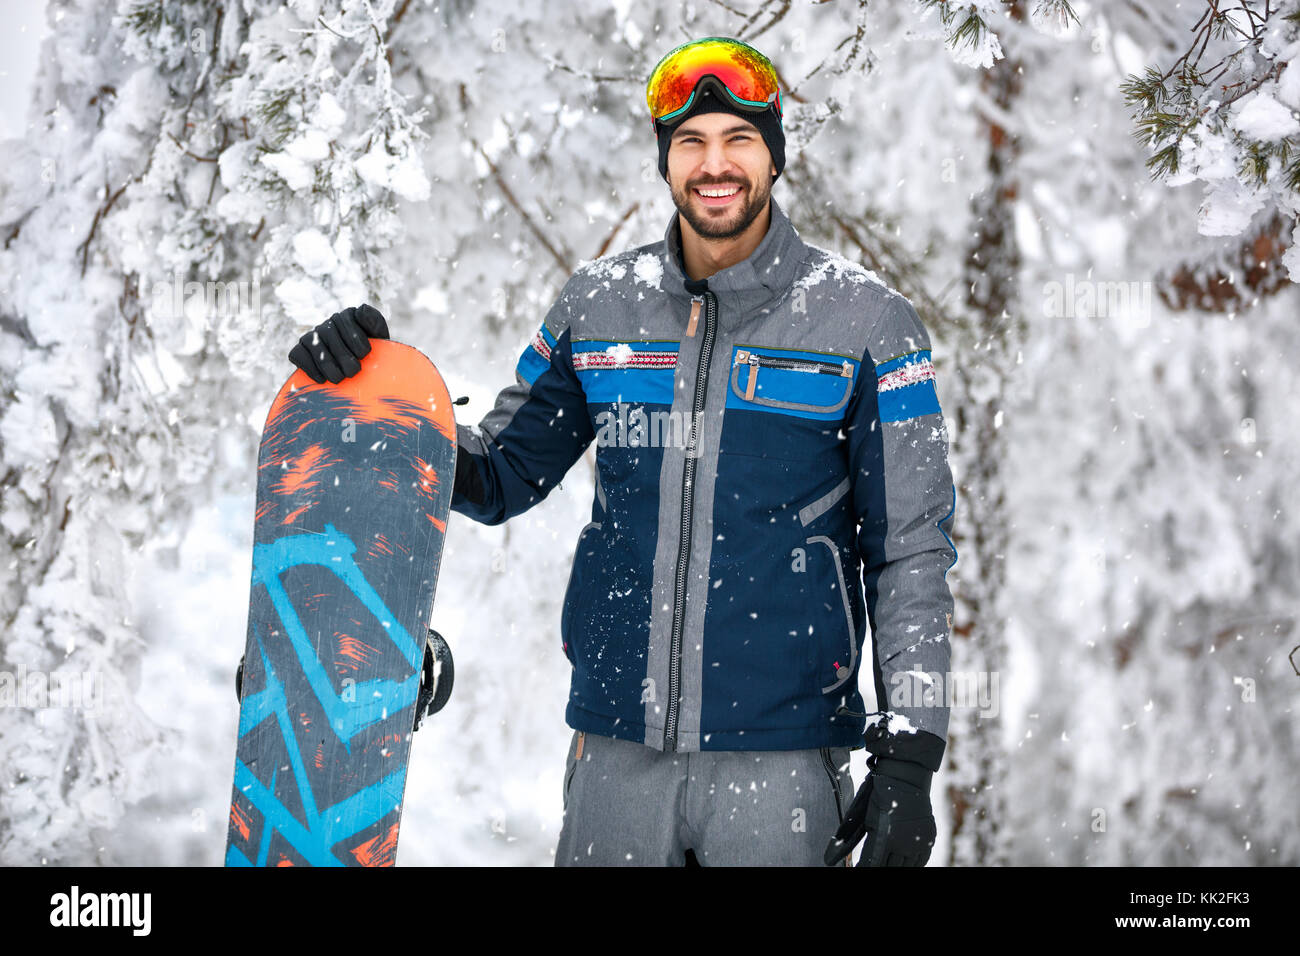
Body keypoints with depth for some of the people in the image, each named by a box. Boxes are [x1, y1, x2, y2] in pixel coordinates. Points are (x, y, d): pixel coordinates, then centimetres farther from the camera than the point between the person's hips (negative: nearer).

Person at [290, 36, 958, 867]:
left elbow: (911, 549, -1)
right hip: (618, 753, 3)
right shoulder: (599, 307, 6)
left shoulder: (866, 320, -3)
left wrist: (909, 755, -7)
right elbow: (500, 478, 15)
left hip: (783, 756, -2)